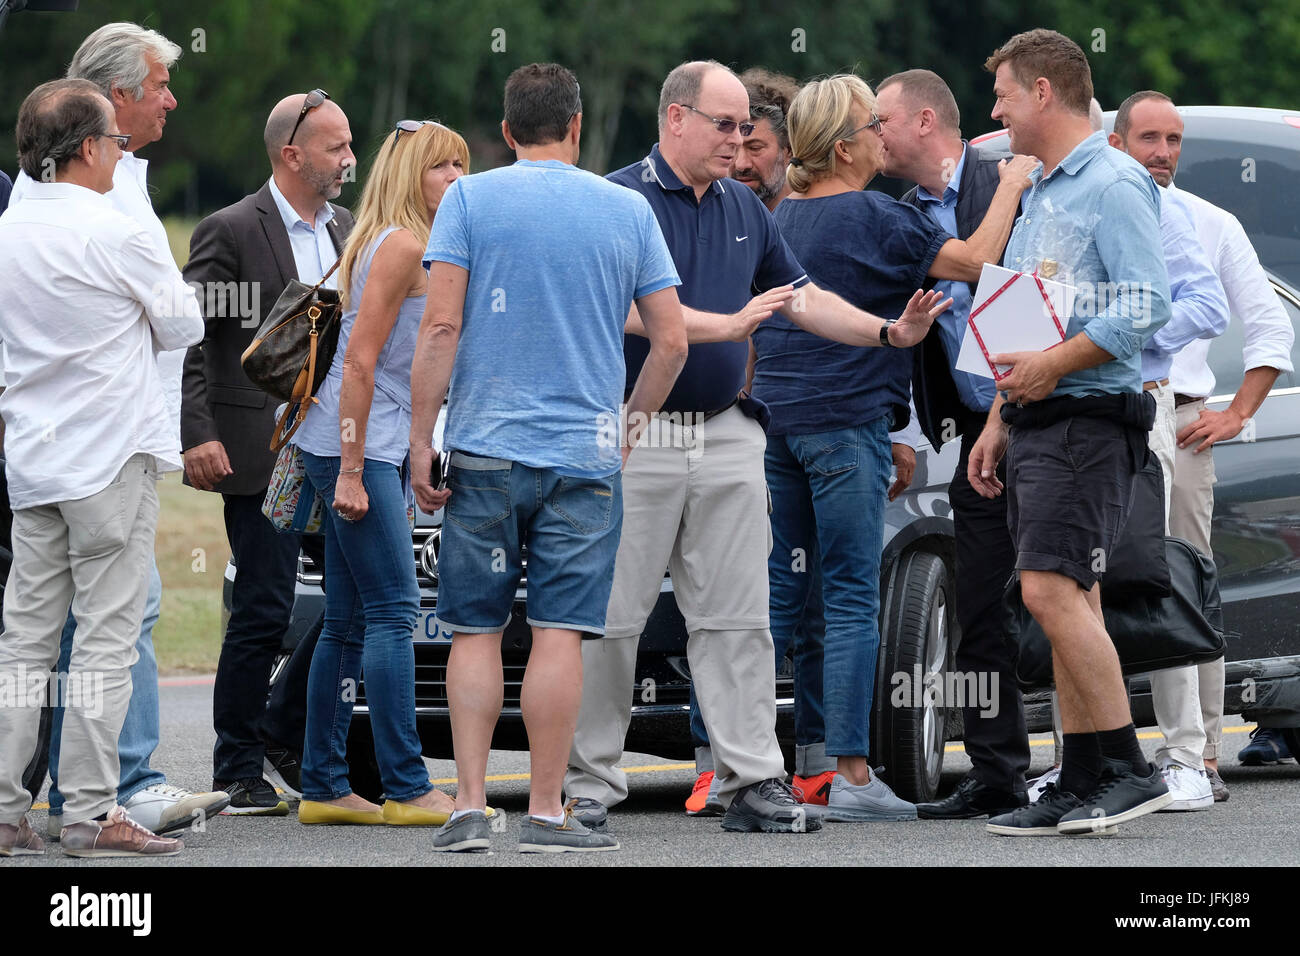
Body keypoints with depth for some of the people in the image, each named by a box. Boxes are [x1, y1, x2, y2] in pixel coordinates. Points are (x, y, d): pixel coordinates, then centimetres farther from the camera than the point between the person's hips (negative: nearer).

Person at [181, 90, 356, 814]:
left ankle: (287, 729, 20)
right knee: (264, 611, -4)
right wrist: (198, 435, -18)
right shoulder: (231, 232, -8)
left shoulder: (346, 230, 13)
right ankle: (239, 769, 6)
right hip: (262, 451, -7)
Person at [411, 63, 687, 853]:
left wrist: (422, 439, -2)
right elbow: (672, 341, 4)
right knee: (560, 632, 0)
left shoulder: (470, 200, 0)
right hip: (586, 454, 0)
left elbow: (441, 327, -6)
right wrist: (633, 422, 19)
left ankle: (470, 807, 2)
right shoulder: (627, 211, 5)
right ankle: (547, 812, 0)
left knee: (477, 630, 7)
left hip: (486, 450, 0)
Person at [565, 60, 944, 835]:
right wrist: (728, 325, -25)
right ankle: (591, 784, 5)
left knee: (737, 616, 3)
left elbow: (804, 298, 18)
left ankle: (754, 781, 3)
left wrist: (889, 333, 5)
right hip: (636, 439, -6)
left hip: (727, 436, 6)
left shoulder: (744, 209, 14)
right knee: (611, 617, -2)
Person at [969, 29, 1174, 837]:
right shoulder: (1040, 195, 21)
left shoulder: (1114, 184, -9)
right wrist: (1000, 421, 22)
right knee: (1066, 601, 7)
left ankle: (1129, 770, -15)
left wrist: (1056, 364, -21)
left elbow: (1149, 303, -19)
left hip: (1090, 416, -10)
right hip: (1038, 423, 10)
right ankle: (1083, 788, 8)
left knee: (1053, 589, -18)